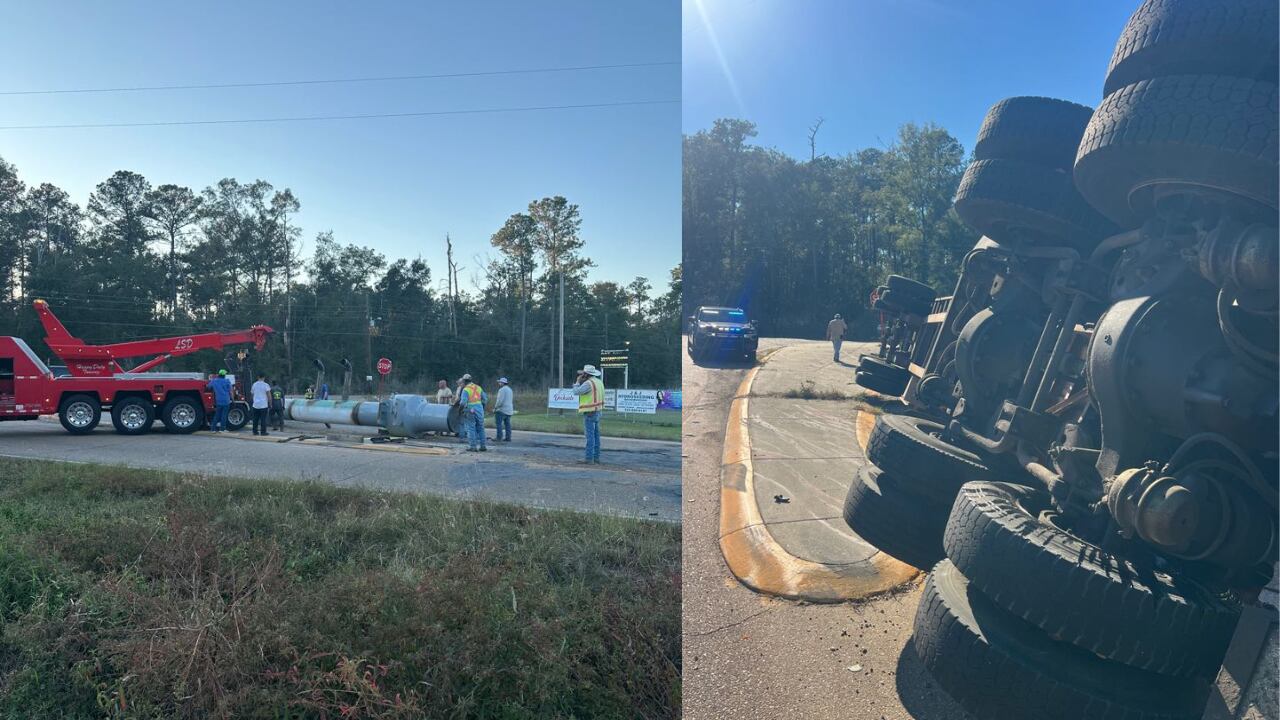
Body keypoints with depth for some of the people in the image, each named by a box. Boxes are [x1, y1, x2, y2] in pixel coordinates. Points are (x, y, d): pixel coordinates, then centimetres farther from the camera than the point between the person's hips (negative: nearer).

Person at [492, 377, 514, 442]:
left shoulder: (502, 390, -12)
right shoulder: (509, 389, 19)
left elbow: (500, 400, -19)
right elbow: (512, 400, 22)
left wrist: (495, 408, -10)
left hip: (502, 410, -9)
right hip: (509, 410, 9)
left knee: (498, 423, -6)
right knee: (507, 424, 7)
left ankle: (499, 437, -10)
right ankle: (508, 438, 6)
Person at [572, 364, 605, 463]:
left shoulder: (588, 383, -17)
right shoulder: (599, 382, 11)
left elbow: (576, 392, -18)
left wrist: (578, 381, -4)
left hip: (589, 412, -9)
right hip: (597, 411, 9)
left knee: (590, 435, -7)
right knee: (596, 435, 10)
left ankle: (589, 457, -5)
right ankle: (596, 457, 13)